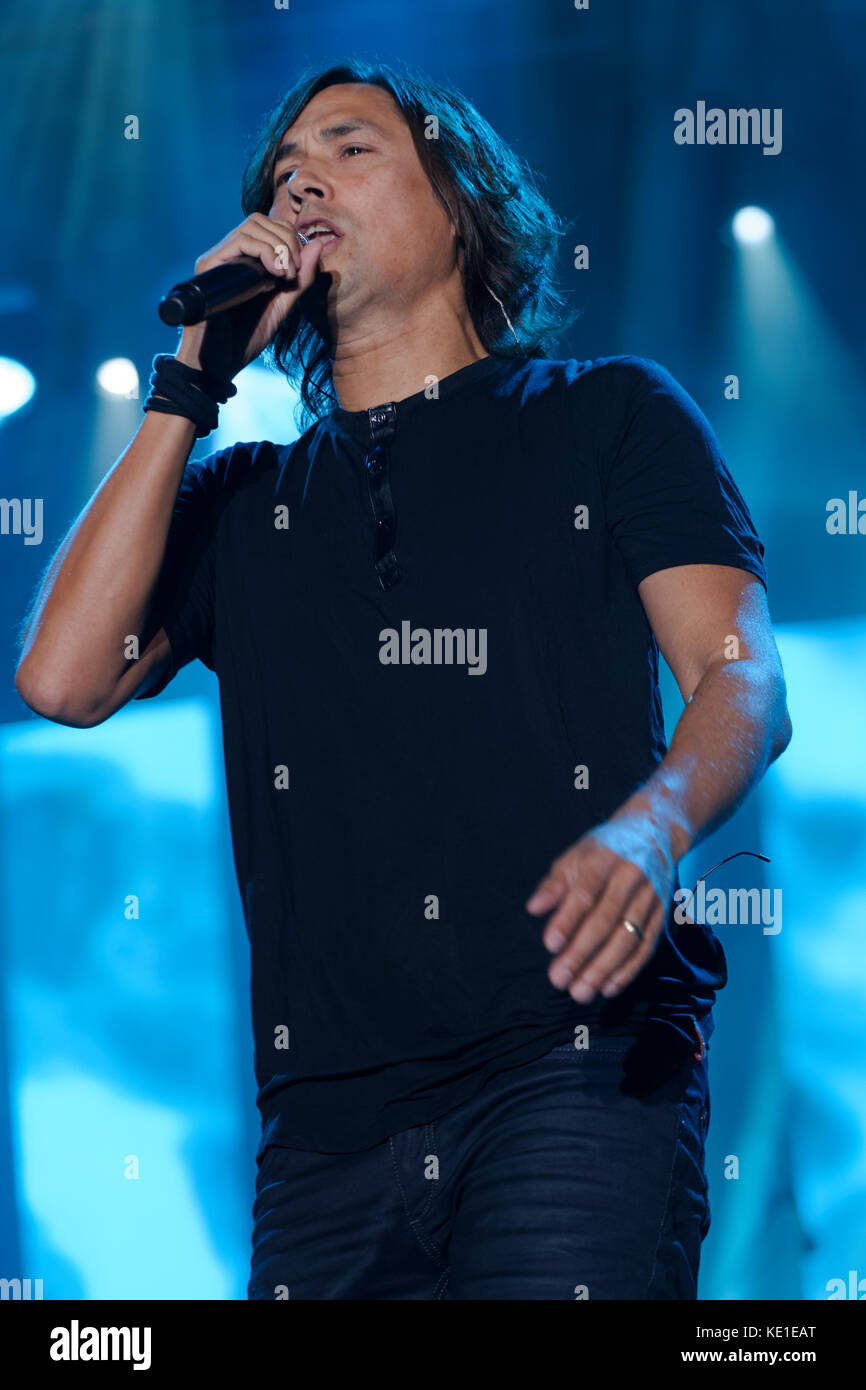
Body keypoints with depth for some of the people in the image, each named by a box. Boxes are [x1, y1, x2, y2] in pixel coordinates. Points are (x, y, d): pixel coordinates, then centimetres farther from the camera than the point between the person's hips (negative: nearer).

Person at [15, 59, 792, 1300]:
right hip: (330, 1106, 4)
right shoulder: (244, 496, 23)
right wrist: (192, 385, 8)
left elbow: (744, 679, 1)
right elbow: (64, 679, 7)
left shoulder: (610, 416, 14)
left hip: (574, 1061, -3)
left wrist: (649, 830, -22)